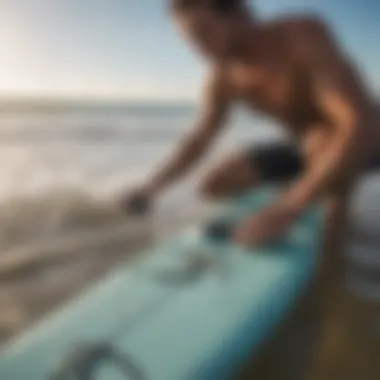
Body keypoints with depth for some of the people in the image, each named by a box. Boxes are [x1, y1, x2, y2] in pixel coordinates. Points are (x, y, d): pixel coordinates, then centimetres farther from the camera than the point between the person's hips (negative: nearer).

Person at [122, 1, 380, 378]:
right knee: (214, 185, 1)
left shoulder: (304, 34, -33)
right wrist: (153, 187, -11)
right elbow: (199, 138, 1)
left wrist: (286, 208, -52)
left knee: (321, 137, -39)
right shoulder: (222, 78, -13)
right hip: (304, 147, 6)